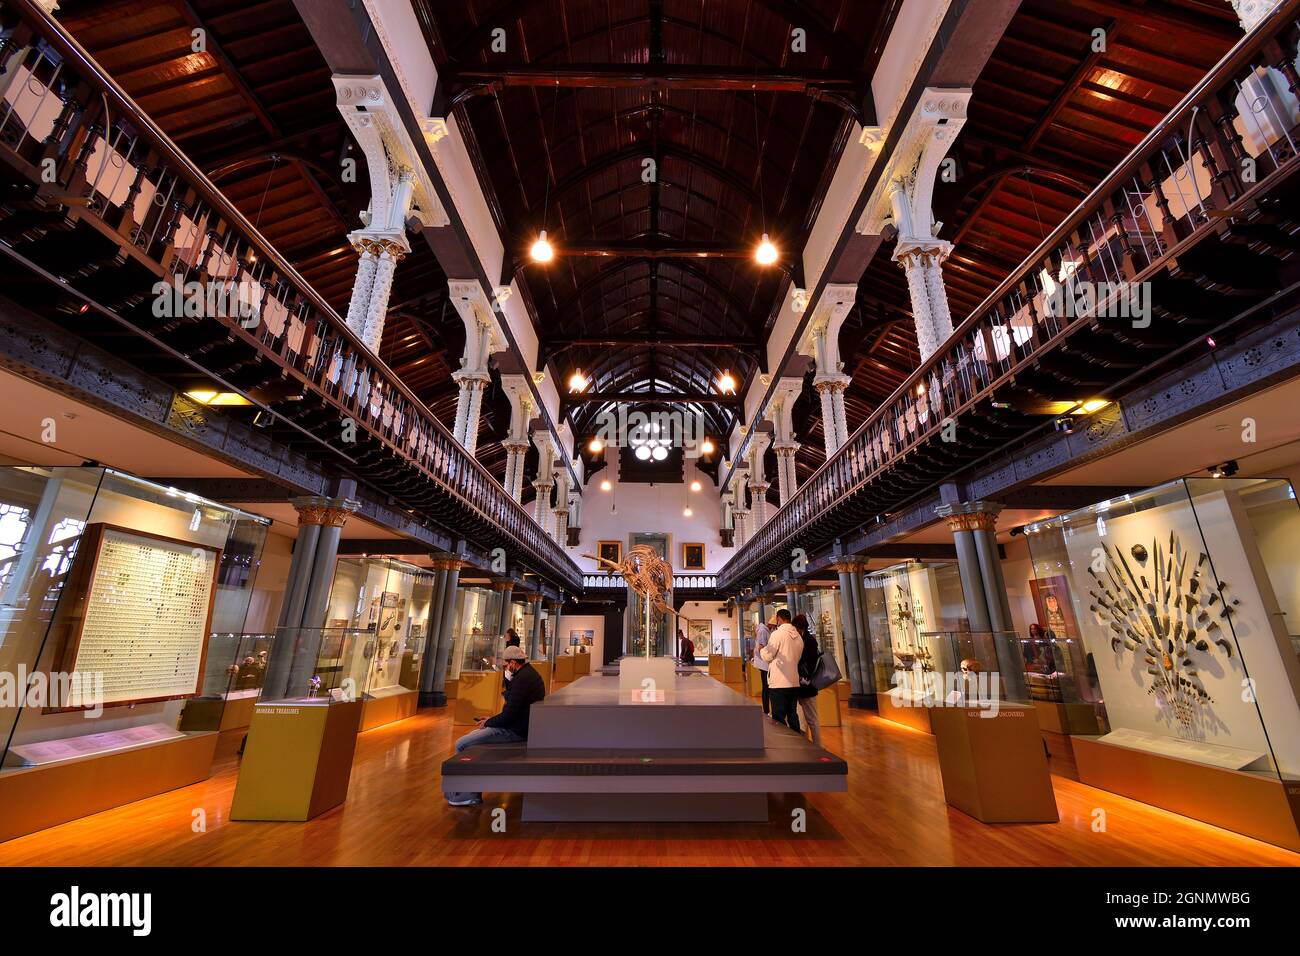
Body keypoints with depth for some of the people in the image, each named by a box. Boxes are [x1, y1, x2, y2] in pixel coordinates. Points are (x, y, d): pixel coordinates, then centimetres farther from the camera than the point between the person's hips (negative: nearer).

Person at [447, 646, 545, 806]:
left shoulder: (522, 679, -21)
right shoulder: (529, 673, 11)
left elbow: (509, 715, -22)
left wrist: (488, 723, -5)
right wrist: (491, 720, 13)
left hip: (515, 732, -11)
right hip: (519, 726, 11)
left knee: (461, 744, -9)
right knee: (473, 736, 20)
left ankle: (467, 796, 3)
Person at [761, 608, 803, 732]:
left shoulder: (777, 634, -12)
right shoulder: (798, 636, 7)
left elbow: (767, 656, -7)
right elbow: (798, 657, 15)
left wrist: (761, 650, 12)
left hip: (779, 684, -6)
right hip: (794, 683, 7)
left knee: (779, 718, 1)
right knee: (793, 716, 15)